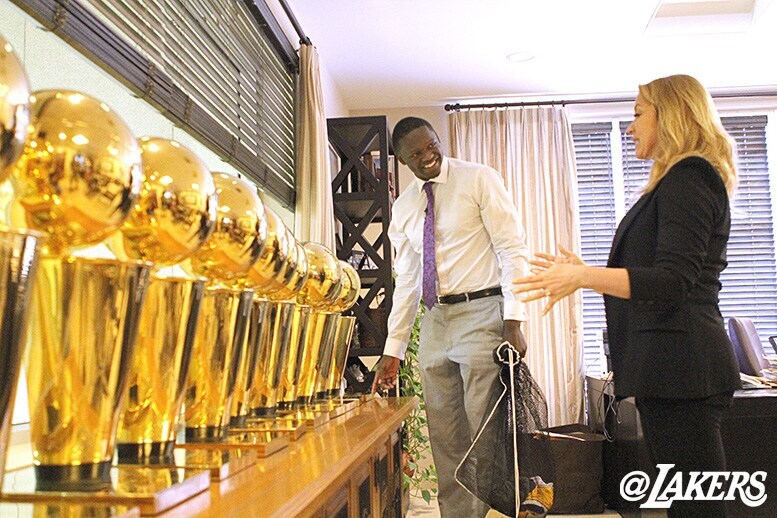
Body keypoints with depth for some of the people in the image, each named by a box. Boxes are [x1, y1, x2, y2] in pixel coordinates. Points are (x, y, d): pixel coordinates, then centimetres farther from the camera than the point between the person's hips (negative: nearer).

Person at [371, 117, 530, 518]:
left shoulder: (478, 180, -2)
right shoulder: (403, 207, 12)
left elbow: (513, 250, -7)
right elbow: (406, 280, 14)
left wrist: (513, 322, -16)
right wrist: (393, 351, 10)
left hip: (481, 313, -5)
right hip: (434, 320, 5)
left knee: (486, 430, -5)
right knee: (444, 438, 9)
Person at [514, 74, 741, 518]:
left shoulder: (688, 179, -11)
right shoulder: (683, 181, 22)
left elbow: (672, 283, -22)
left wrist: (584, 277, -26)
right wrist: (584, 274, 26)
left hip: (680, 365, -11)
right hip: (672, 366, 11)